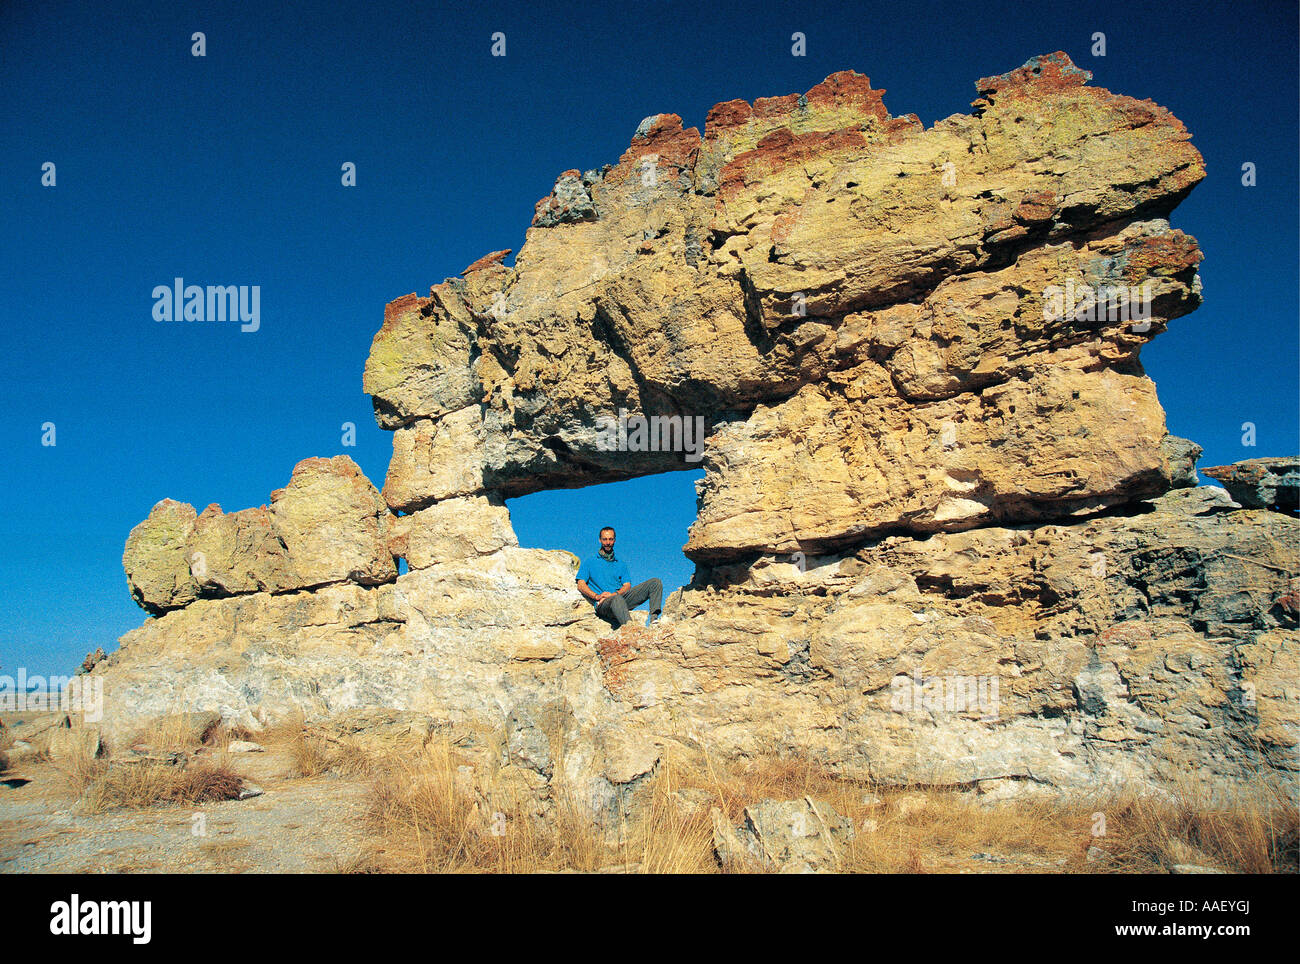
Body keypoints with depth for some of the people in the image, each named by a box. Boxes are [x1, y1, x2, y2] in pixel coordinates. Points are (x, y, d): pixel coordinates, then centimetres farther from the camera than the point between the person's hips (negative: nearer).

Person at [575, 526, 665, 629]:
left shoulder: (620, 564, 27)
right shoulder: (590, 561, 18)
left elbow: (627, 585, 14)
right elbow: (581, 585, 6)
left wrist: (614, 594, -9)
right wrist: (596, 596, -13)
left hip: (622, 597, 4)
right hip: (603, 604, -4)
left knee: (655, 583, -12)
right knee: (617, 599, -42)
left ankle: (653, 617, -32)